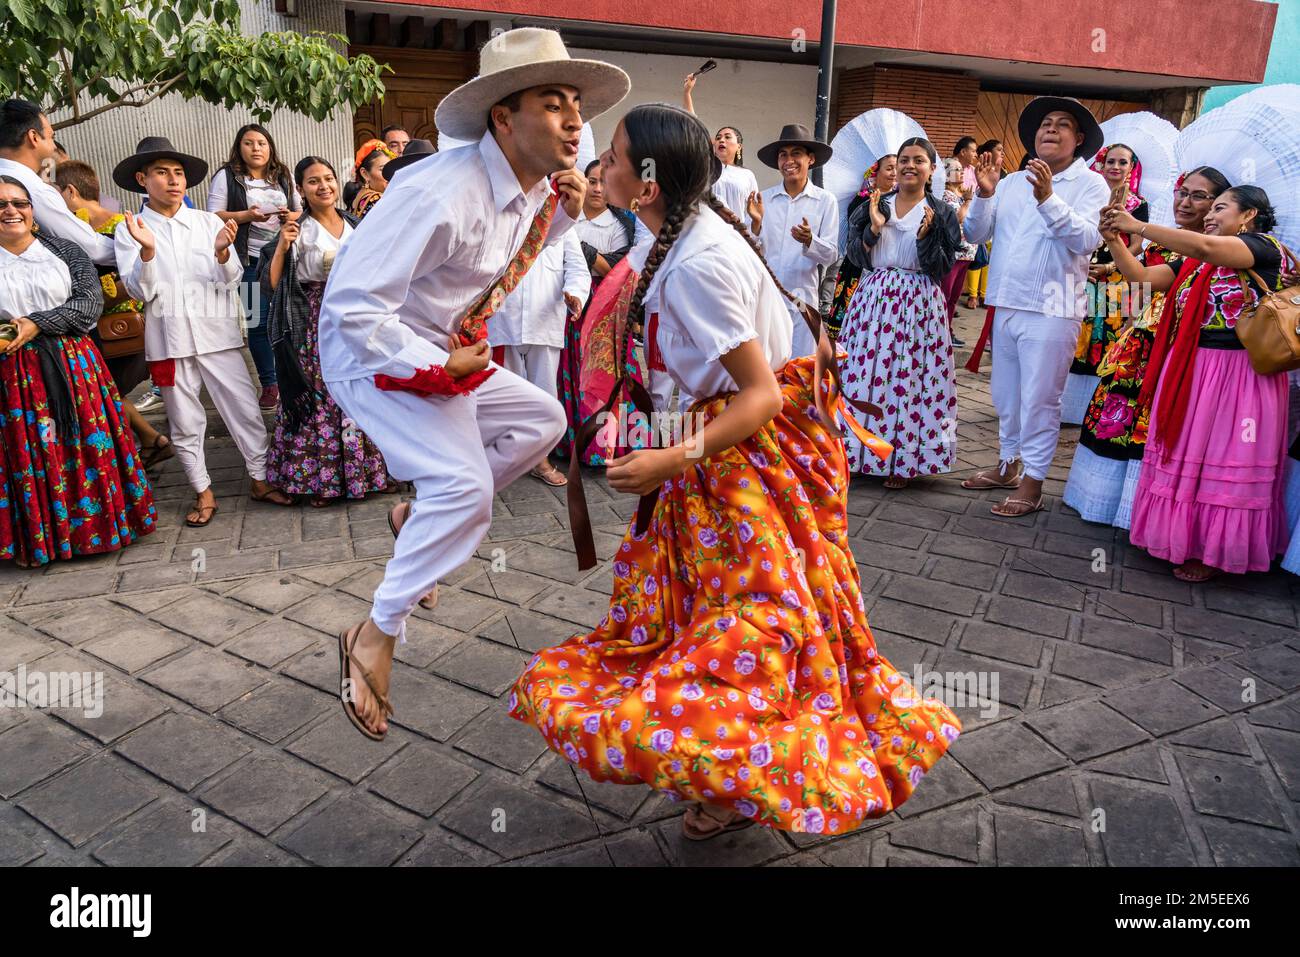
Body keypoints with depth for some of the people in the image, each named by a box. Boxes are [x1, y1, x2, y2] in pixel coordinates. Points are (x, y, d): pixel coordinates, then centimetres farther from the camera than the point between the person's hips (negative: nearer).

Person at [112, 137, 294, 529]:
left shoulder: (209, 222, 3)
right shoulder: (129, 230, 2)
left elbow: (231, 280, -1)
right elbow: (140, 291, -5)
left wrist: (222, 253, -21)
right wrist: (147, 251, -21)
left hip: (217, 334, 0)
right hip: (169, 340, 0)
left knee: (245, 410, 3)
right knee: (185, 423, 9)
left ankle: (260, 479, 18)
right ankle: (203, 492, 22)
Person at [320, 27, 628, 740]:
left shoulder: (535, 186, -3)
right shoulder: (444, 194, -30)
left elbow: (523, 249, 19)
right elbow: (351, 304, -30)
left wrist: (564, 211, 0)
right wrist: (437, 366, -24)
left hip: (449, 355, 9)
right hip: (379, 355, -9)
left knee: (541, 420, 10)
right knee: (465, 484, -22)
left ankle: (419, 514, 18)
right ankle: (376, 636, -5)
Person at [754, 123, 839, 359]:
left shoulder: (826, 201, -2)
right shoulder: (764, 198, 3)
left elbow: (831, 255, -4)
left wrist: (809, 241, -22)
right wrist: (756, 223, -14)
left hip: (801, 298, -1)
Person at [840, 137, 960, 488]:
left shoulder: (940, 213, 3)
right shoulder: (874, 206, 10)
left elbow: (942, 268, -2)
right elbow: (856, 256, 5)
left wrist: (925, 235, -15)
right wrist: (874, 228, -10)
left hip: (919, 302, -2)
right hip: (875, 297, 2)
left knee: (910, 375, -3)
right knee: (867, 371, 1)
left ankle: (903, 460, 8)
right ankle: (860, 449, 14)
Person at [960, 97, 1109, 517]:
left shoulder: (1090, 184, -2)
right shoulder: (1012, 183, 11)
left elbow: (1088, 240, -17)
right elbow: (975, 235, 6)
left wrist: (1049, 200, -25)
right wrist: (984, 196, -10)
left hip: (1051, 309, -5)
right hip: (1006, 305, 6)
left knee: (1039, 399, -1)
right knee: (1005, 395, 16)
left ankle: (1032, 481, 8)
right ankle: (1009, 464, 31)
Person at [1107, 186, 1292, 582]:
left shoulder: (1264, 248, -9)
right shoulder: (1197, 263, 14)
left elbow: (1204, 246, -26)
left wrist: (1138, 226, -23)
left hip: (1237, 375, -7)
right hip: (1190, 371, 7)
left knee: (1223, 465, 1)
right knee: (1186, 458, 11)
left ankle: (1214, 554, 15)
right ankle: (1185, 538, 23)